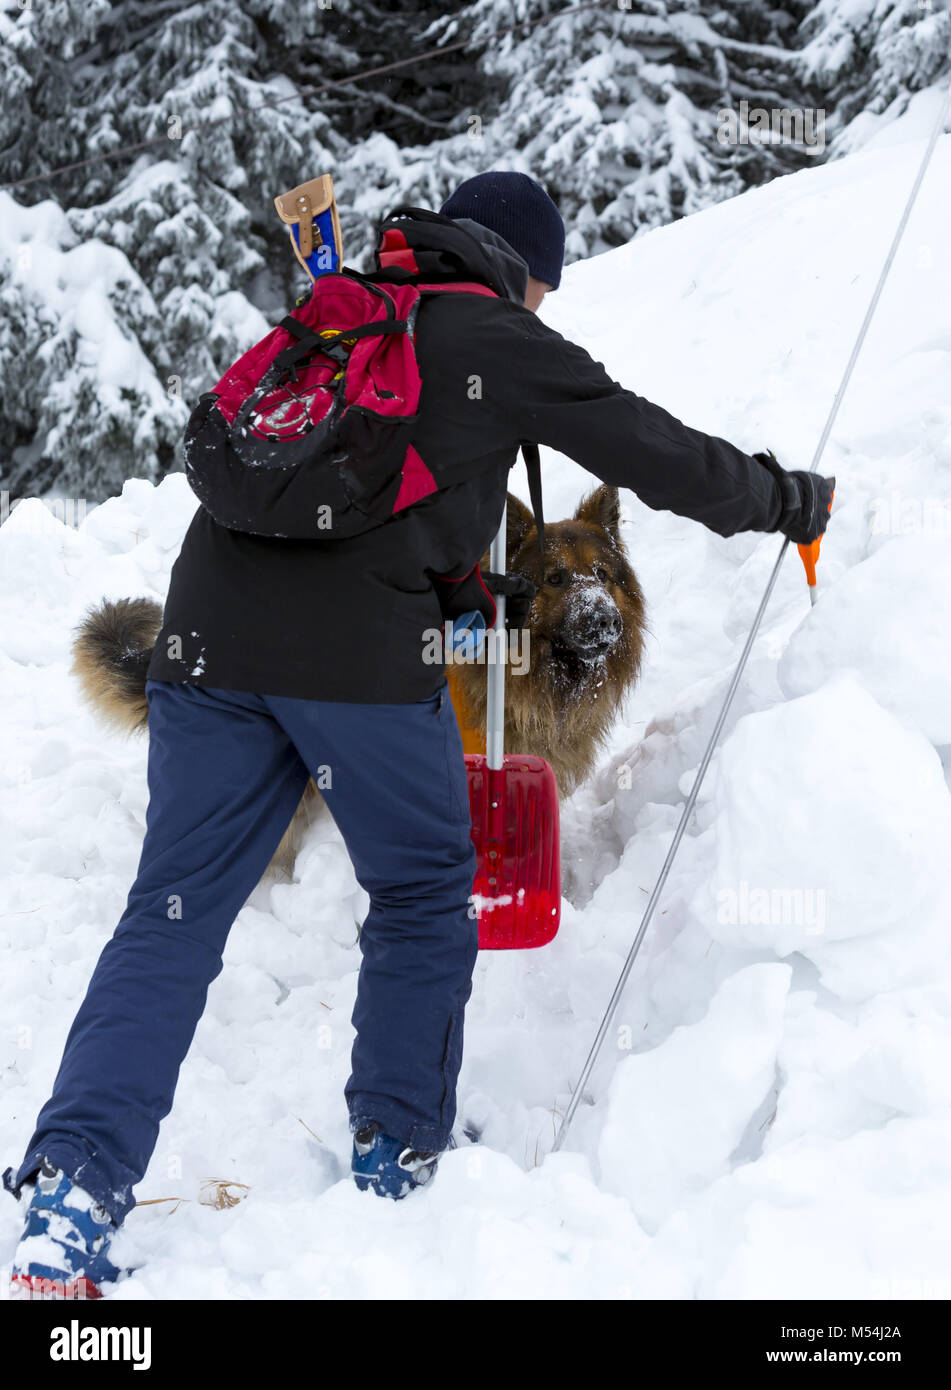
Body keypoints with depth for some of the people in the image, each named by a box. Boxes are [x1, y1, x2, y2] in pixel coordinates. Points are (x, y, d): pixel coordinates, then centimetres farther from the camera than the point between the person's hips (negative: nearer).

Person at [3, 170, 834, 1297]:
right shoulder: (500, 341, 7)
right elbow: (664, 458, 10)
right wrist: (795, 504, 27)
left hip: (207, 629, 5)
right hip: (363, 654, -5)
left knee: (173, 914, 7)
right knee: (424, 895, 16)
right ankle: (397, 1155, 21)